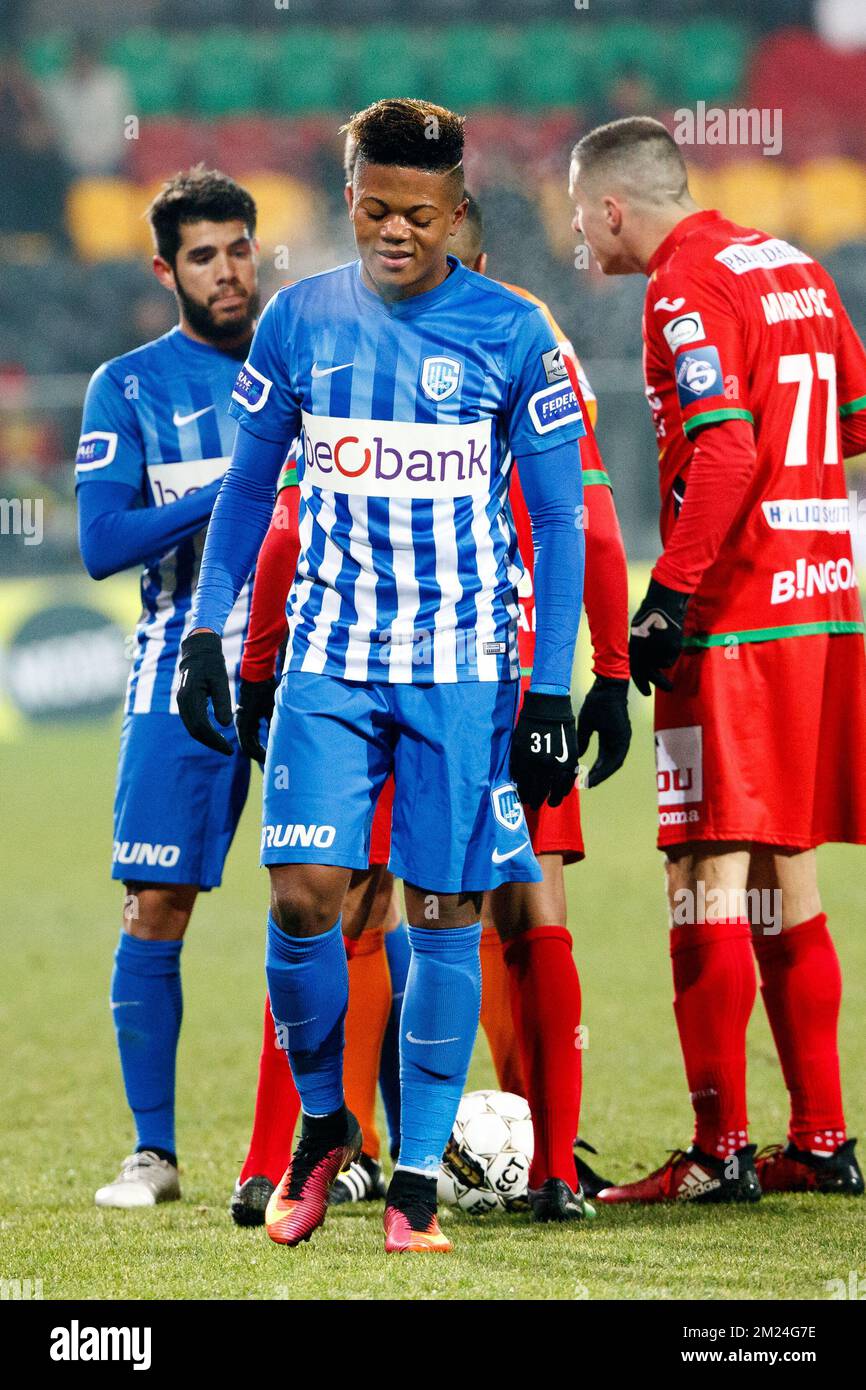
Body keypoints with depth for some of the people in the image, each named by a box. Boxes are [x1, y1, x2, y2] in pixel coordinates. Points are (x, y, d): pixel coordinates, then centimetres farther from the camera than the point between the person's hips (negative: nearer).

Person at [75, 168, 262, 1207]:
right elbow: (104, 544, -6)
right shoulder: (128, 388, 4)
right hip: (184, 672, -1)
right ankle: (152, 1151, 4)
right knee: (156, 905, -4)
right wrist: (231, 495, -15)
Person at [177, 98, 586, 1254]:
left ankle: (418, 1178, 6)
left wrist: (552, 691, -4)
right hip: (330, 657, 1)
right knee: (303, 890, -11)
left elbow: (558, 522, 1)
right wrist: (207, 629, 7)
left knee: (445, 914, -1)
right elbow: (249, 485, 14)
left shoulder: (511, 334, -3)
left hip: (464, 666, -1)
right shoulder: (299, 321, 3)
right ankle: (323, 1122, 12)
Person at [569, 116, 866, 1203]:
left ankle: (720, 1149, -8)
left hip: (734, 623, -9)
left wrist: (671, 594, -18)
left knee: (708, 877, -6)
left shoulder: (687, 287, -11)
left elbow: (725, 452, -21)